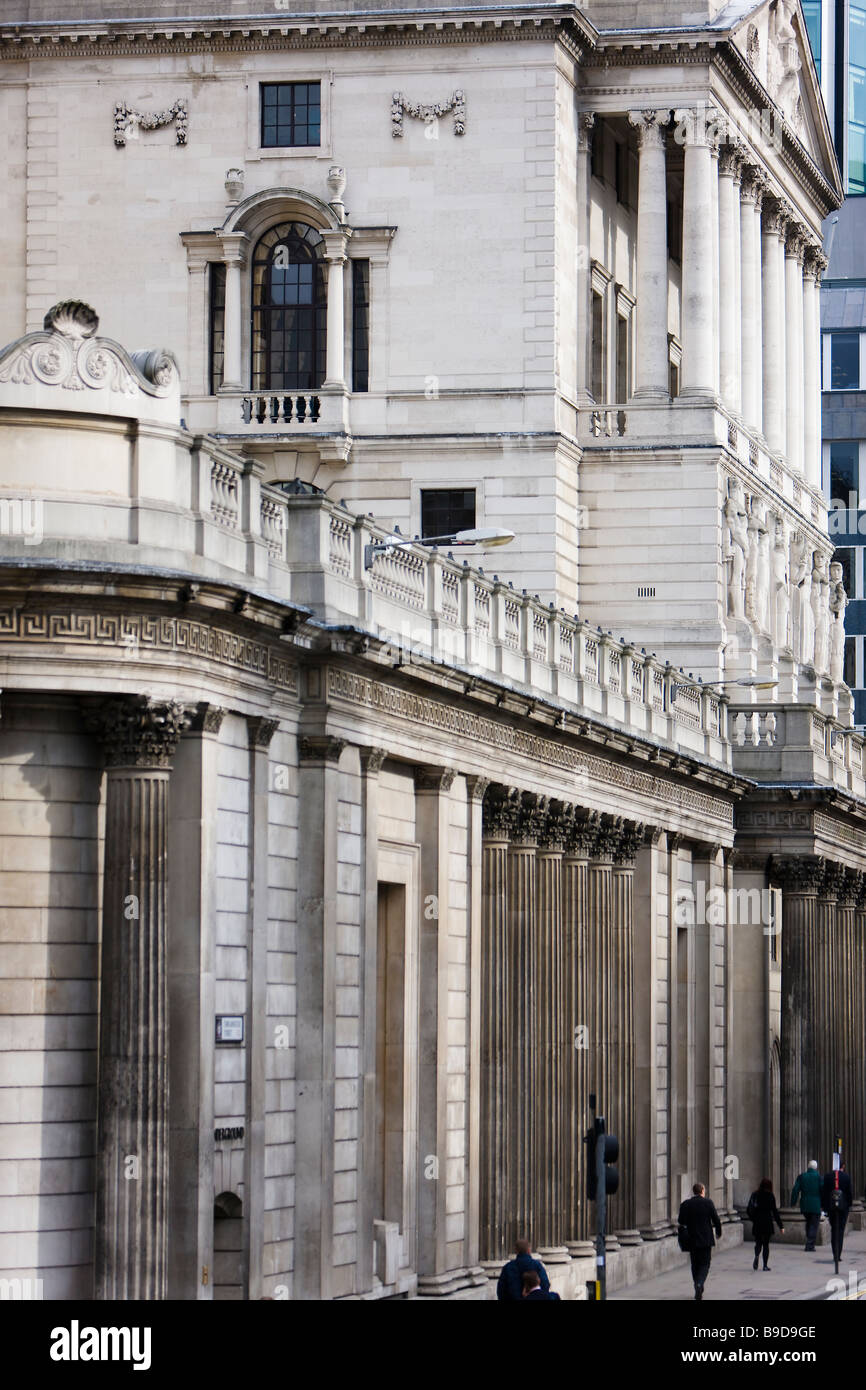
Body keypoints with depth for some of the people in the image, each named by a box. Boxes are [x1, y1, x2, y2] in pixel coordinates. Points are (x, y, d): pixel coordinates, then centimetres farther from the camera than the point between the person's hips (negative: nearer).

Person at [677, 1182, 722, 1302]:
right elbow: (716, 1219, -5)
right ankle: (699, 1284, -22)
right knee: (705, 1264, 3)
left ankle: (698, 1291, 16)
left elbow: (681, 1221, -5)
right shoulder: (708, 1202, -7)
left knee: (695, 1264, 14)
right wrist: (718, 1233, 10)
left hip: (692, 1239, 2)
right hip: (706, 1240, -2)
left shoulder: (686, 1204, -3)